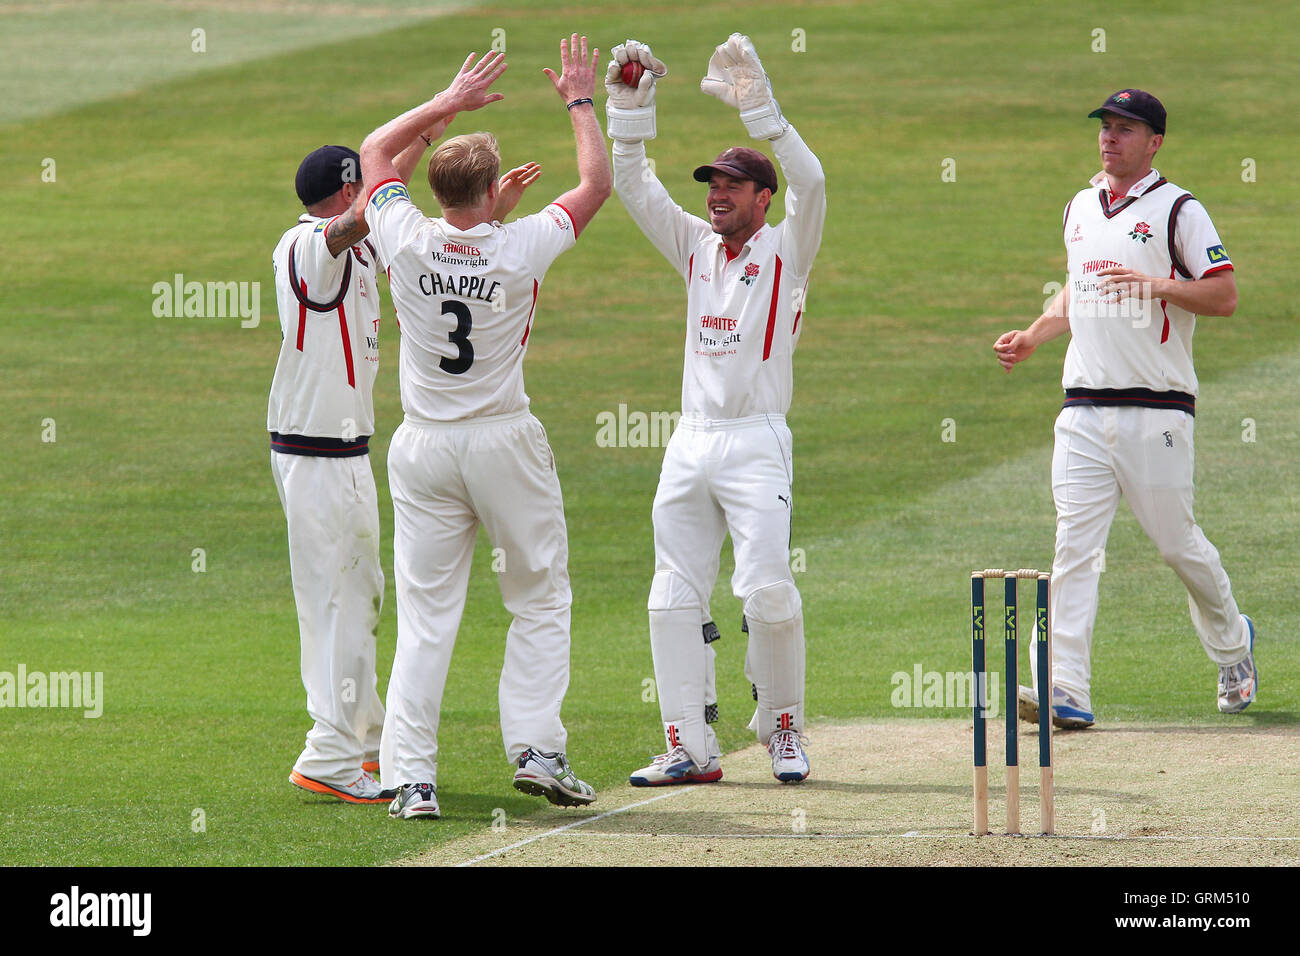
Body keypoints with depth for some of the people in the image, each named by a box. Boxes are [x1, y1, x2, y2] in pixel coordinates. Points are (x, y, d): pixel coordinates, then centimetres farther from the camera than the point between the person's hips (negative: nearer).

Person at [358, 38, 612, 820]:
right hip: (505, 443, -2)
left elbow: (375, 150, 11)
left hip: (423, 448, 2)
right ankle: (537, 748, 3)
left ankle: (412, 777, -5)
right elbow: (597, 184, 3)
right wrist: (581, 102, 14)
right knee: (540, 598, 13)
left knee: (425, 616, 2)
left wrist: (447, 103, 16)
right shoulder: (520, 248, -12)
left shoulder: (408, 242, -7)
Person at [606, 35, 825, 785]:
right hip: (690, 444, 6)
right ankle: (692, 749, 4)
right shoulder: (698, 248, 15)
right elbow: (633, 185, 13)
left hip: (756, 444, -6)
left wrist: (757, 105, -23)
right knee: (675, 597, 1)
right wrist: (630, 105, 1)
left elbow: (809, 181, -17)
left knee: (767, 589, -16)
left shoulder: (786, 251, 0)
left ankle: (783, 729, 2)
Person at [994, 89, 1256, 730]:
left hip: (1157, 406, -5)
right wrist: (1032, 336, 13)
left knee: (1175, 542, 4)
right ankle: (1065, 692, -14)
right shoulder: (1080, 209, 16)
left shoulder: (1177, 211, -4)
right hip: (1084, 407, 5)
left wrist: (1155, 286, -20)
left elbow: (1225, 296, -8)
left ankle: (1231, 643, 32)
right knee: (1074, 545, -7)